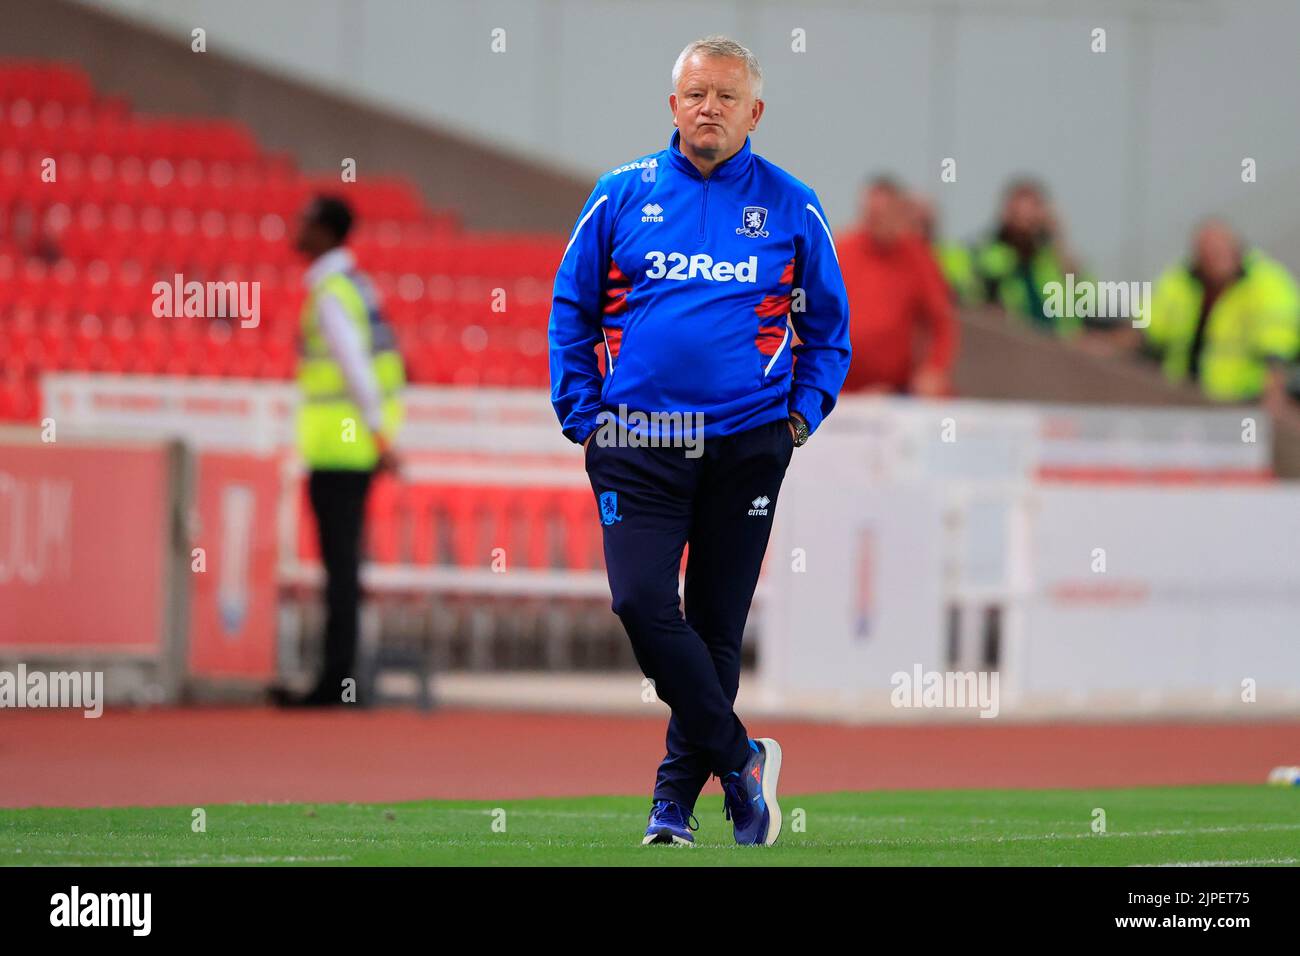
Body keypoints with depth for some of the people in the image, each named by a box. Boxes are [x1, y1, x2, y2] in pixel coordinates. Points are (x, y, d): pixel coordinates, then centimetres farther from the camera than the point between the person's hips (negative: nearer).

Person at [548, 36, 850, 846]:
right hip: (638, 445, 0)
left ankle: (675, 800, 16)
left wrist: (803, 414, 2)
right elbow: (571, 310, 10)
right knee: (642, 605, -15)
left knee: (717, 626, 4)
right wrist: (583, 416, 2)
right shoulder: (622, 195, 5)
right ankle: (741, 759, -1)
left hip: (747, 445, 0)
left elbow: (829, 329, 14)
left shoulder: (792, 208, 5)